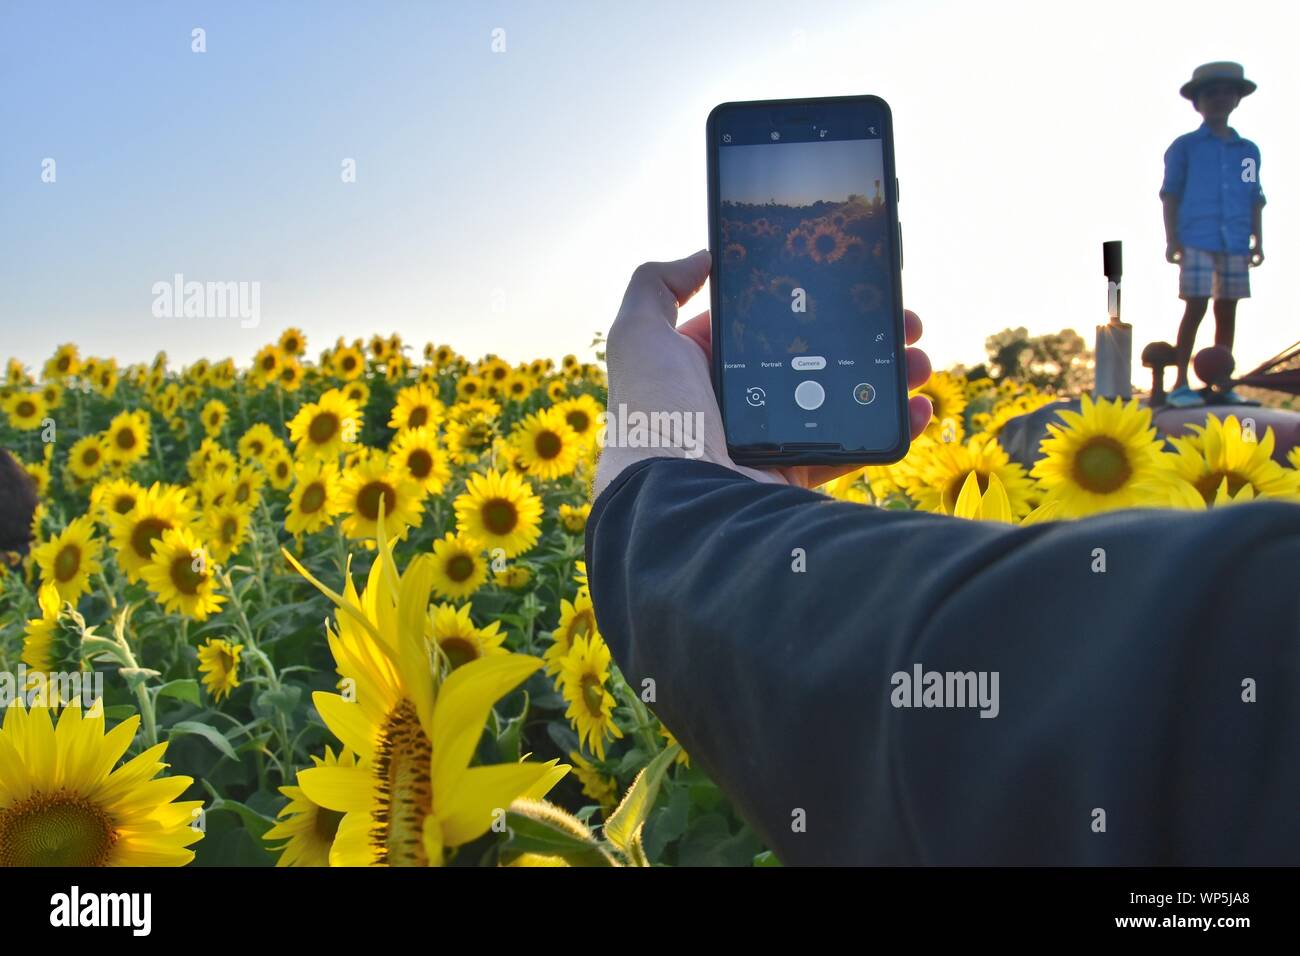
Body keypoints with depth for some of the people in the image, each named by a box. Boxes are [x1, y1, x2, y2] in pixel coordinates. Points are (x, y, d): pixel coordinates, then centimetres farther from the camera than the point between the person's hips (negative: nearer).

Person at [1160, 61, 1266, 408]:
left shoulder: (1249, 150, 14)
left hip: (1236, 243, 4)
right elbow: (1171, 195, 3)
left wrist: (1257, 242, 8)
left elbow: (1255, 200, 15)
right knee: (1196, 307, -8)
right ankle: (1180, 384, -3)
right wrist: (1172, 240, -4)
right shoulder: (1185, 146, 5)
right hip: (1197, 241, -4)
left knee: (1227, 310, 5)